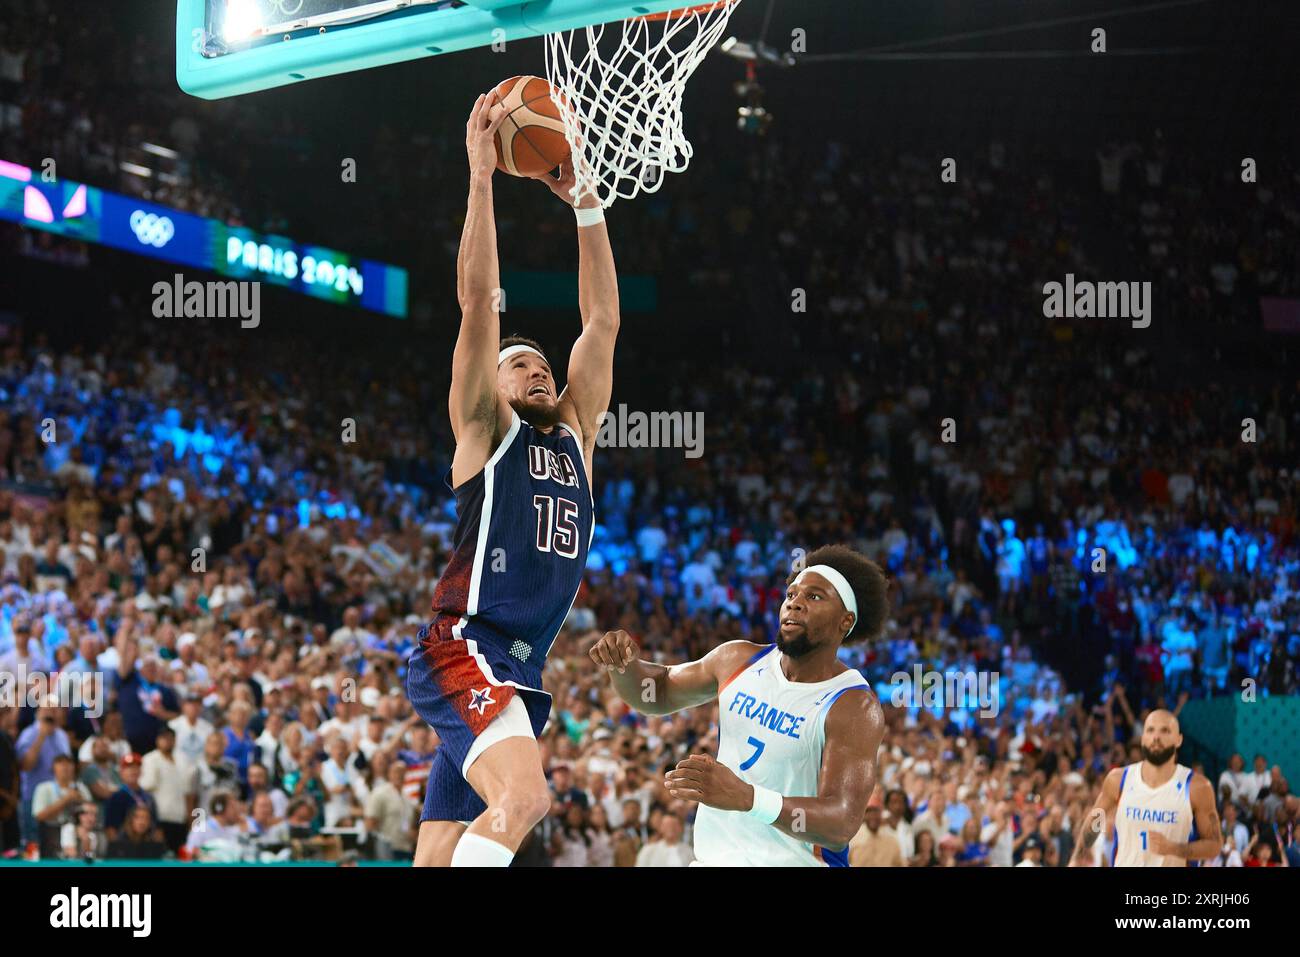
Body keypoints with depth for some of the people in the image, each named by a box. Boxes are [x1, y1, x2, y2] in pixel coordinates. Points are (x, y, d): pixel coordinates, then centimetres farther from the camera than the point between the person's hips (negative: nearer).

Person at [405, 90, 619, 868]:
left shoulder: (574, 437, 21)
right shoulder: (485, 428, 6)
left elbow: (603, 323, 20)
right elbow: (478, 301, -3)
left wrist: (584, 202, 17)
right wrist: (482, 177, -7)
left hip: (520, 676, 7)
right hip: (463, 652, -7)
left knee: (440, 857, 4)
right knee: (522, 798, -31)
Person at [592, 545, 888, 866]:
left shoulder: (855, 707, -15)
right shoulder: (738, 659, 3)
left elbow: (844, 823, -26)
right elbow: (660, 691, 20)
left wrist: (746, 797, -41)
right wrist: (621, 662, -3)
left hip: (794, 862, -5)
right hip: (711, 857, 5)